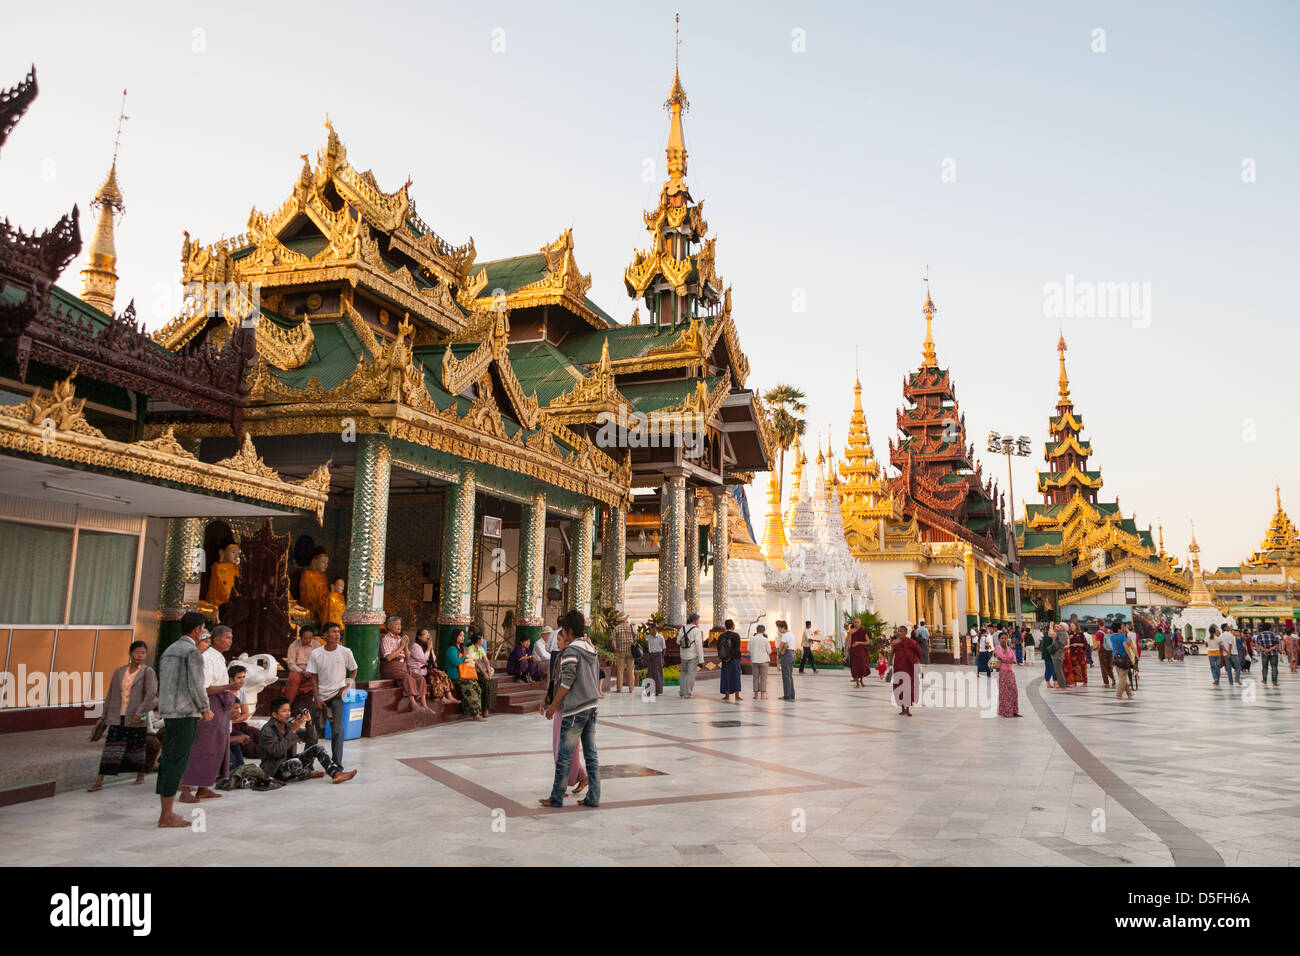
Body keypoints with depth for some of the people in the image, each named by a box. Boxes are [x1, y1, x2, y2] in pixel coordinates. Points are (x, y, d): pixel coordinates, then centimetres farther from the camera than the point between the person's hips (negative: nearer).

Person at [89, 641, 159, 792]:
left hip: (136, 718, -3)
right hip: (117, 718, 3)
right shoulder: (119, 672, 9)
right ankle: (99, 782, -4)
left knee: (136, 748, 7)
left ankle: (140, 775, 26)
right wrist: (106, 714, 13)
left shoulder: (148, 672, -3)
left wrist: (140, 712, -19)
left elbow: (151, 694, -12)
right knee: (110, 748, -4)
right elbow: (111, 694, 16)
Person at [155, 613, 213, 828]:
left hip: (167, 712, 9)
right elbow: (196, 685, -15)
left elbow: (162, 684, 20)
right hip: (185, 713, -9)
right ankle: (166, 817, -3)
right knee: (176, 762, -6)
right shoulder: (193, 652, -11)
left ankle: (165, 812, 17)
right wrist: (205, 710, -2)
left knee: (168, 760, 12)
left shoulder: (168, 650, 16)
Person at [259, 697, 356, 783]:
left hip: (291, 764, 7)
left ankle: (336, 773, -24)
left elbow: (311, 739, 4)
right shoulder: (267, 730, -14)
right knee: (295, 762, -37)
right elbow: (277, 752, -28)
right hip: (275, 769, -7)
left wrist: (309, 722, -13)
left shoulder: (289, 725, 6)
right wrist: (293, 730, -28)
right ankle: (310, 774, -3)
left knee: (318, 747, -6)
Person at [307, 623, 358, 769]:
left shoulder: (345, 652, -4)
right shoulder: (316, 654, -3)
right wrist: (317, 698, -4)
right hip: (321, 695, 1)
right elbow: (314, 677, 2)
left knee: (337, 730, -8)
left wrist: (348, 684, -6)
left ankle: (337, 764, -3)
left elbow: (353, 670, 10)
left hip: (337, 694, -1)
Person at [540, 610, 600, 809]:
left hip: (575, 710, -8)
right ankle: (593, 797, 12)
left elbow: (567, 681, -17)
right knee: (591, 754, 9)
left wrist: (554, 705, -9)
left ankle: (556, 798, 7)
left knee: (564, 756, 0)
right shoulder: (591, 650, 13)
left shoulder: (571, 649, -12)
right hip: (591, 707, 8)